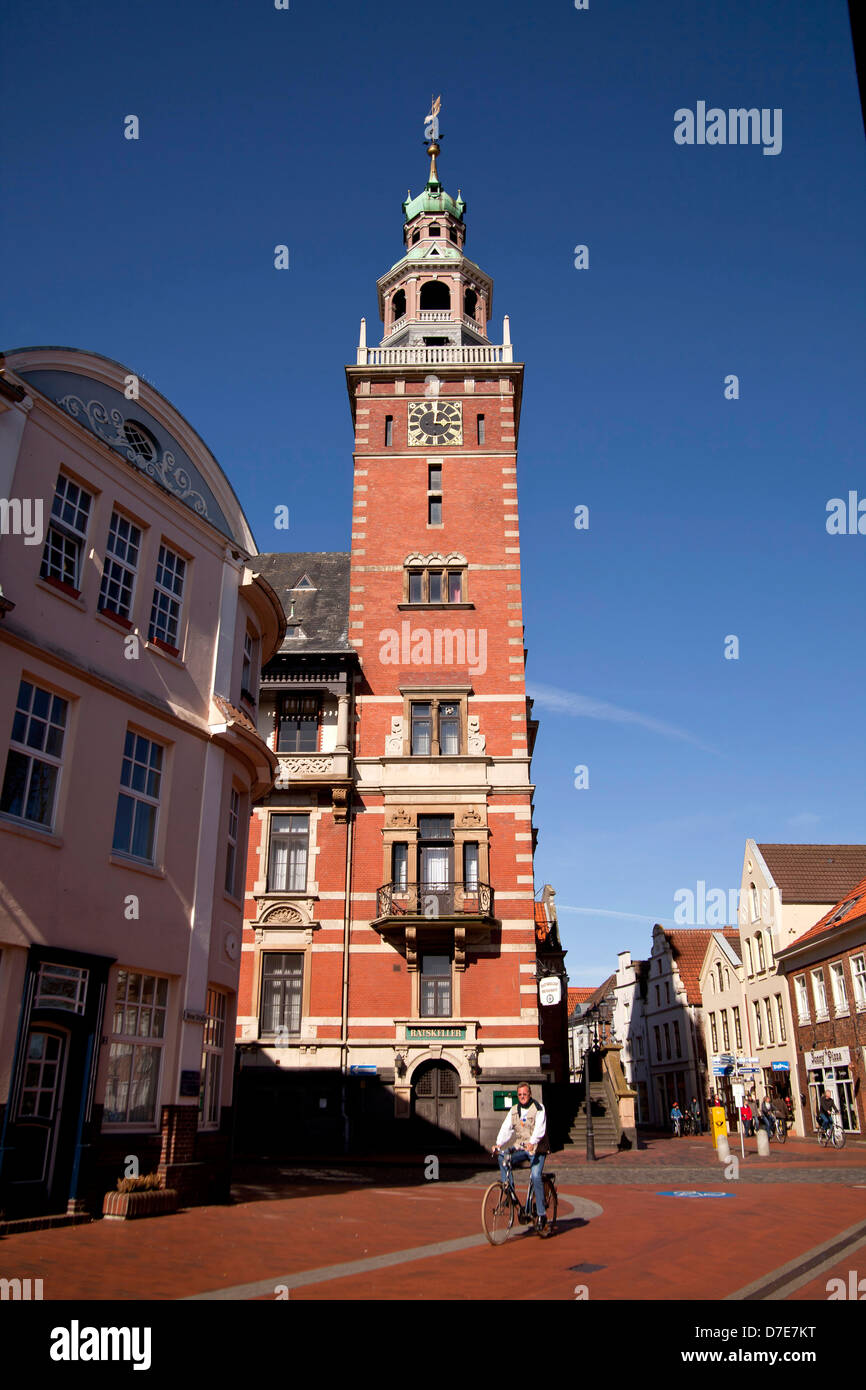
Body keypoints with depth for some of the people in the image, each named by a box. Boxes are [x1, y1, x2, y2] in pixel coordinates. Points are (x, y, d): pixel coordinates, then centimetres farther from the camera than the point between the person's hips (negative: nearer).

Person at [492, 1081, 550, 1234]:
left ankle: (541, 1215, -12)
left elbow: (540, 1128, -20)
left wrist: (532, 1142, -38)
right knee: (502, 1160, -21)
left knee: (536, 1176, -23)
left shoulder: (539, 1108, -4)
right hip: (520, 1148, 5)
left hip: (537, 1149, -5)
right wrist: (499, 1144, -19)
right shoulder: (514, 1110, 10)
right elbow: (506, 1128, -2)